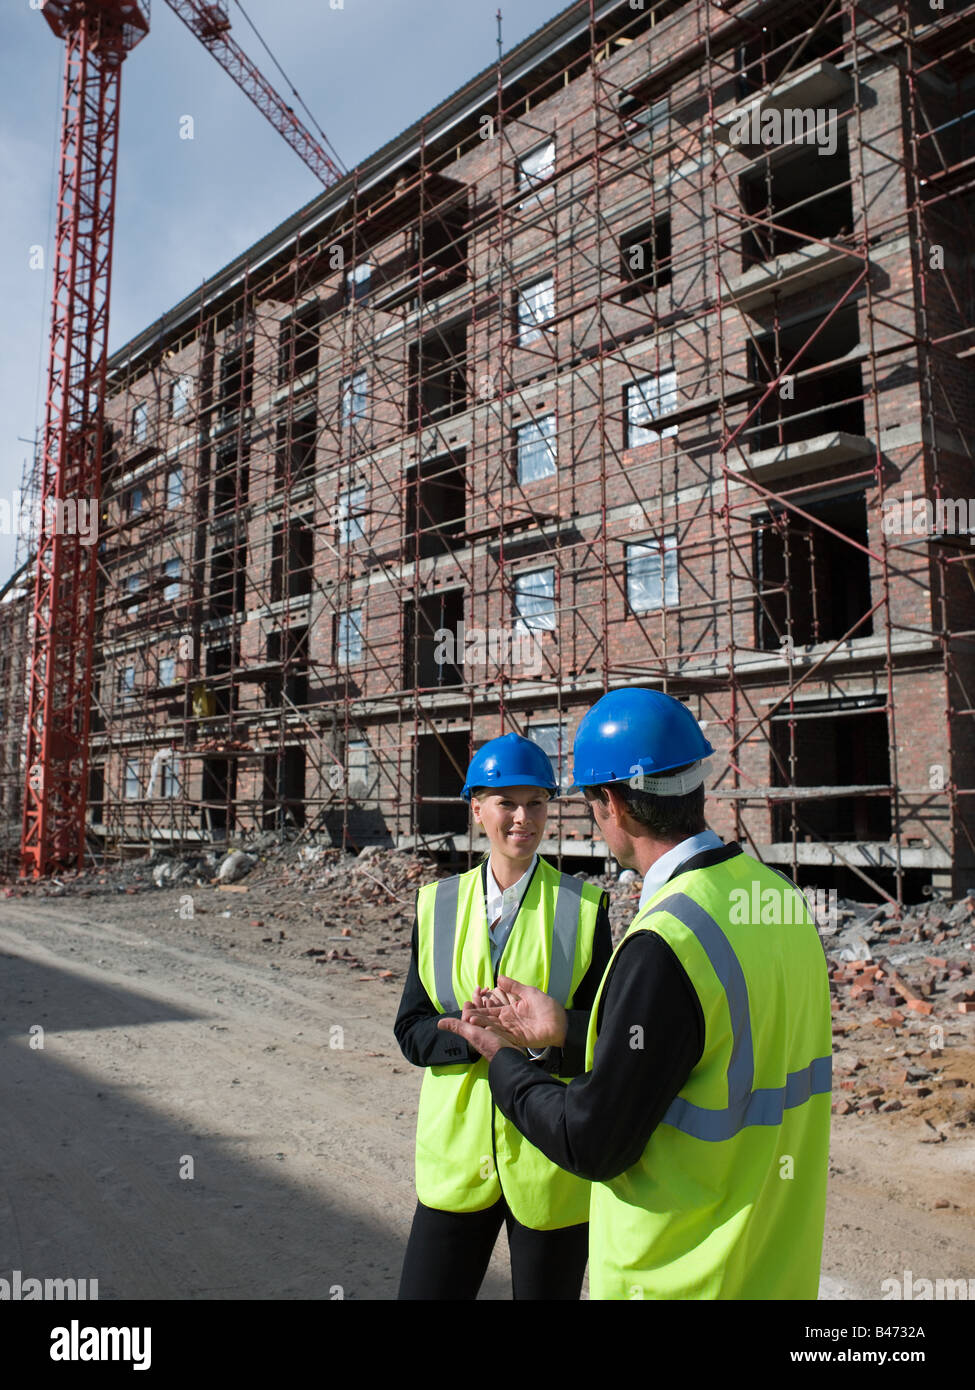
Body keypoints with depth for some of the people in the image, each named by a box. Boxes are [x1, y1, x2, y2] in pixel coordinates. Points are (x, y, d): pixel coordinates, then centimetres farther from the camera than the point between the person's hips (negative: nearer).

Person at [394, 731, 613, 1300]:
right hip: (458, 1153, 2)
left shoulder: (583, 906, -6)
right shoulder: (438, 904, 0)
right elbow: (411, 1032, -1)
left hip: (550, 1162, -1)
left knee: (545, 1289, 15)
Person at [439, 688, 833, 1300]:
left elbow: (593, 1145, -21)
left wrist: (502, 1058, -5)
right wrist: (564, 1030, 10)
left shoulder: (664, 946, -29)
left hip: (681, 1273, -7)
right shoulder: (781, 894, -3)